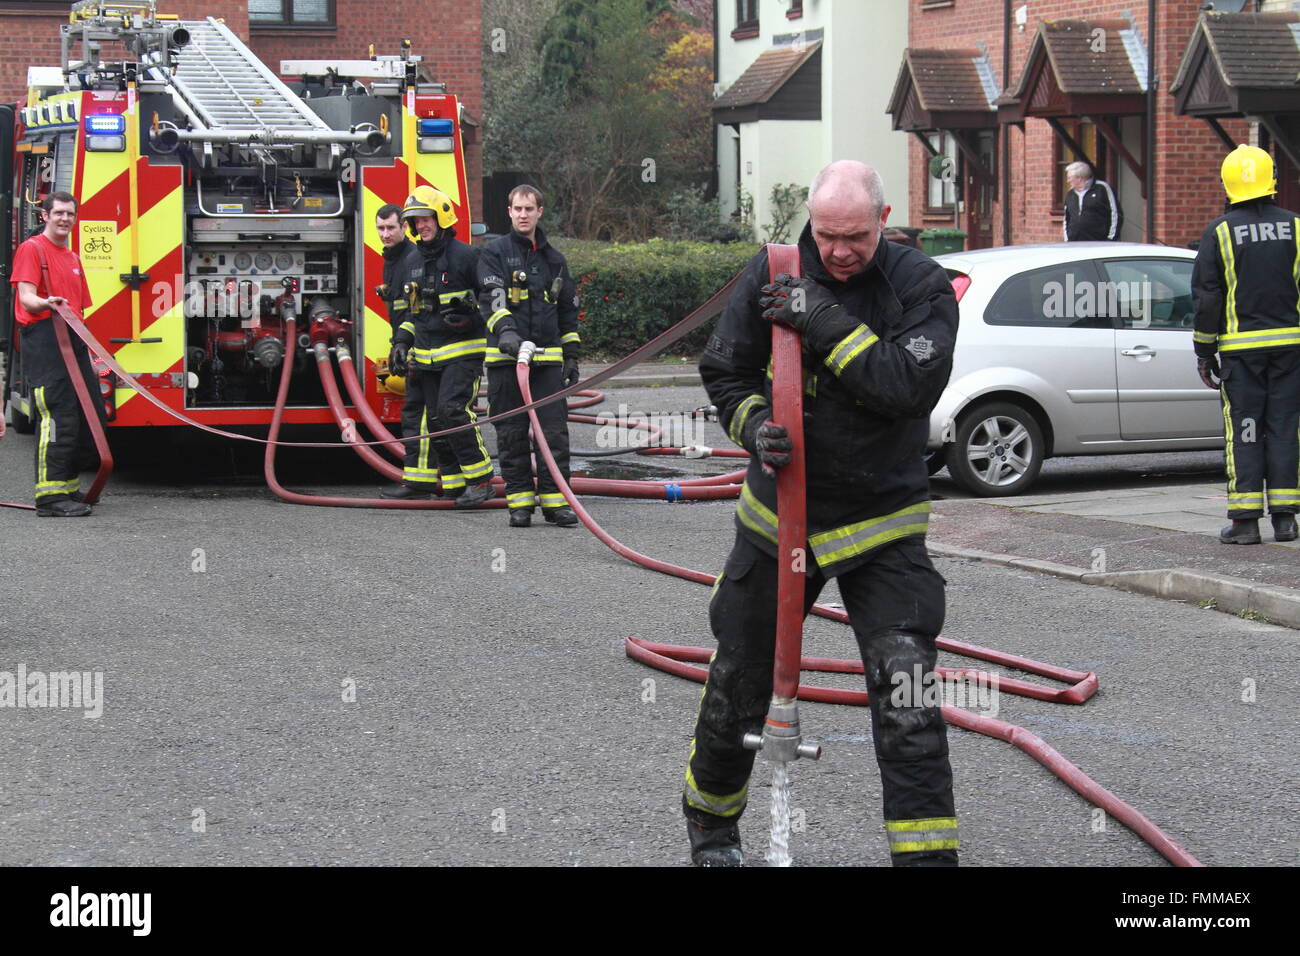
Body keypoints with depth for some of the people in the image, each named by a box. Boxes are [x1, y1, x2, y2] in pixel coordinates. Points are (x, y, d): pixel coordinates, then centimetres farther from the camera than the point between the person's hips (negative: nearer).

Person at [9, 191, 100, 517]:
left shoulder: (72, 258, 25)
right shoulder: (32, 249, 0)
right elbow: (26, 296, -12)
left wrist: (87, 350, 19)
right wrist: (46, 303, -34)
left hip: (73, 342, 9)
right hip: (44, 338, -9)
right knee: (58, 417, -16)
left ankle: (68, 486, 16)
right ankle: (51, 495, -16)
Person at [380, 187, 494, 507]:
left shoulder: (465, 255, -6)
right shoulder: (412, 259, 15)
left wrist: (468, 311, -16)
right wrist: (402, 343, 16)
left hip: (461, 351, -7)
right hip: (427, 354, 7)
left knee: (453, 410, -18)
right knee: (435, 419, 4)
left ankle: (480, 478, -11)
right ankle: (454, 481, 9)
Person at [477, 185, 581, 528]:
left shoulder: (553, 259, 16)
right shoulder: (495, 253, 2)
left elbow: (568, 311, 21)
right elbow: (492, 297, -14)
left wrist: (572, 357, 16)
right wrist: (505, 331, -32)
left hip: (547, 358, 3)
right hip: (505, 357, -3)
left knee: (554, 431, -3)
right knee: (512, 433, 0)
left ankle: (554, 500, 1)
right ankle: (520, 500, 6)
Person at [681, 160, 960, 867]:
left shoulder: (921, 288, -10)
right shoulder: (771, 275, -4)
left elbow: (912, 386, -24)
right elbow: (724, 370, 5)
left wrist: (827, 323, -26)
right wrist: (754, 426, -15)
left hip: (881, 526, -2)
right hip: (777, 512, 2)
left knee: (906, 701, -13)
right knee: (738, 683, 15)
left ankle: (926, 852, -6)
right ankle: (710, 824, 39)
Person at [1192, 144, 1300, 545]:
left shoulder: (1219, 232, -4)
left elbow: (1207, 298, -4)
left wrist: (1204, 351, 3)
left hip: (1240, 347, -2)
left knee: (1243, 433, 1)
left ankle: (1245, 519, -2)